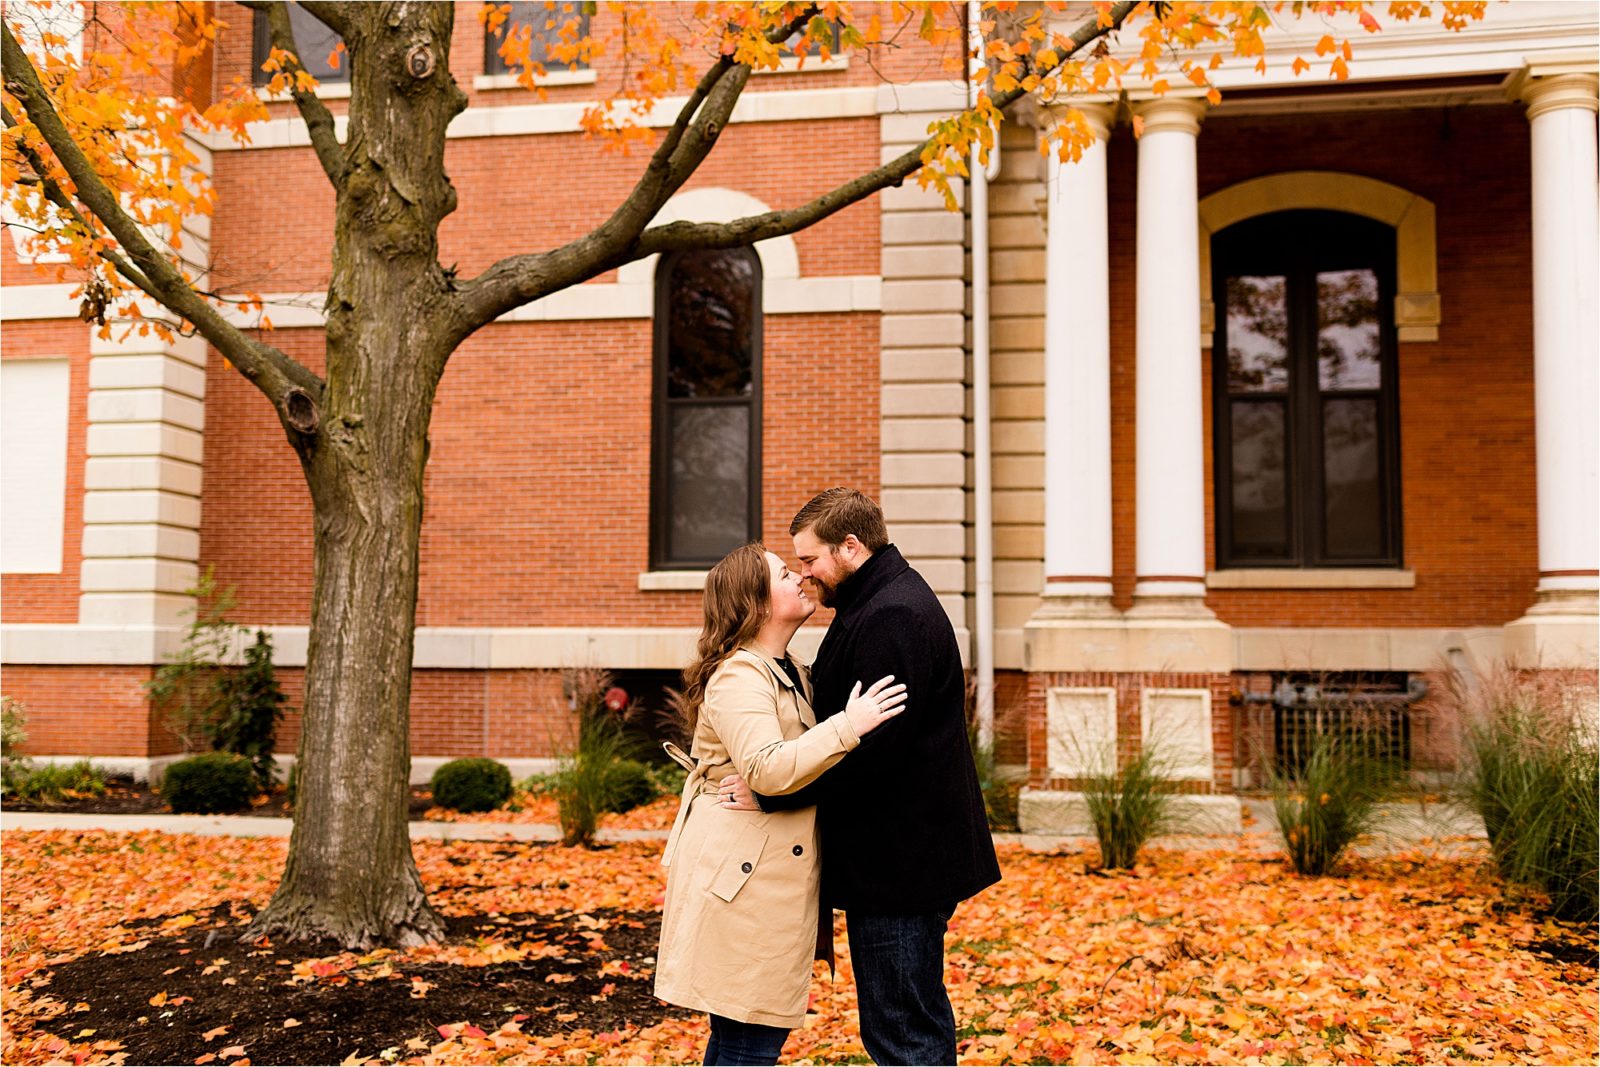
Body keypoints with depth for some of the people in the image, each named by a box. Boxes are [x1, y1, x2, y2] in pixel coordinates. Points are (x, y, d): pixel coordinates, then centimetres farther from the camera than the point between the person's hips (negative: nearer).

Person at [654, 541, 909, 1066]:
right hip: (742, 877, -10)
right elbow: (768, 769, -29)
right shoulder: (738, 677, -16)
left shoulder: (789, 673, 16)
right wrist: (848, 726, -27)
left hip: (771, 877, 10)